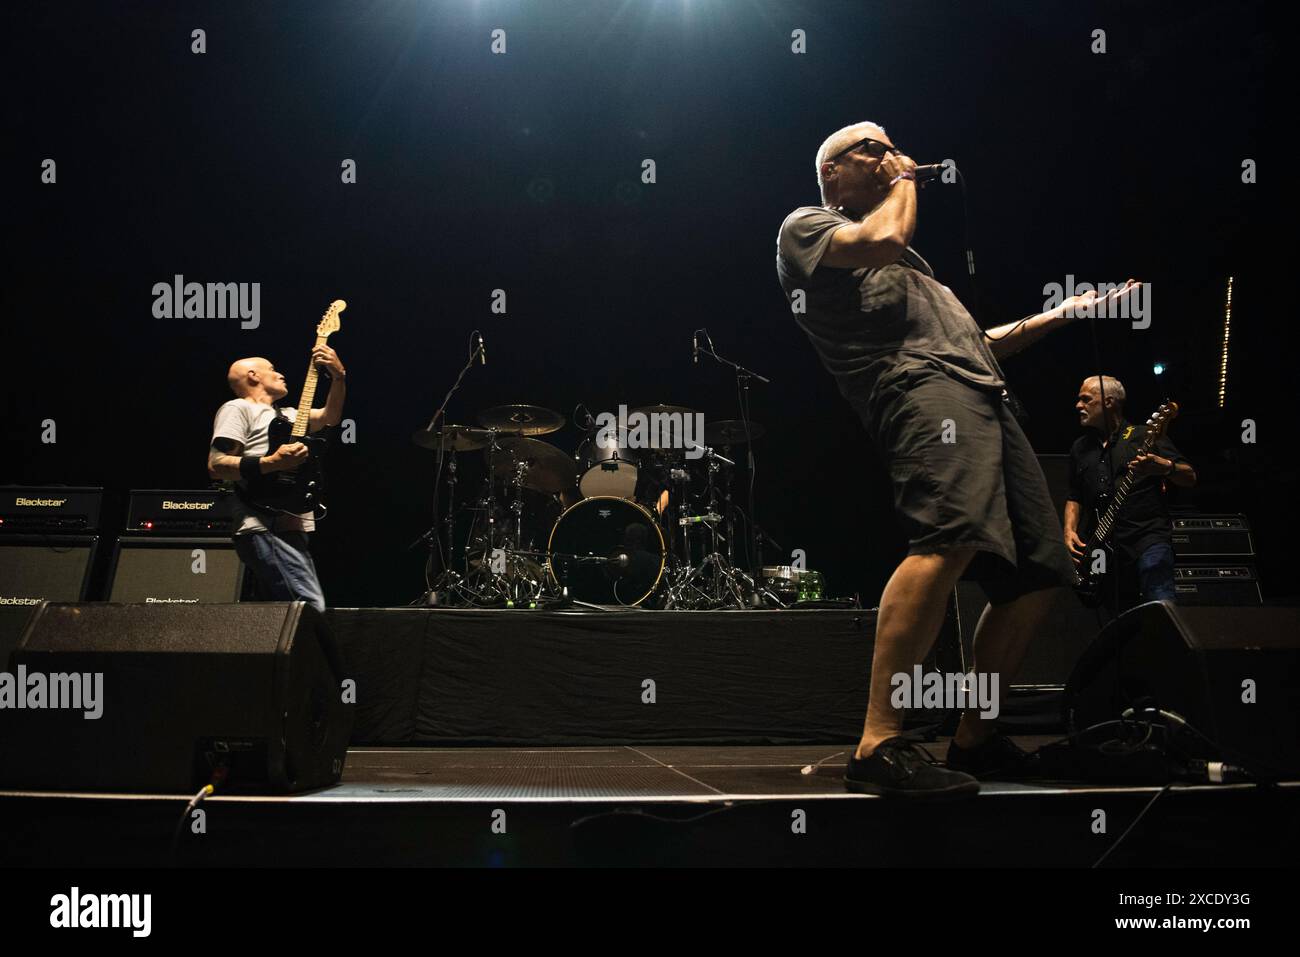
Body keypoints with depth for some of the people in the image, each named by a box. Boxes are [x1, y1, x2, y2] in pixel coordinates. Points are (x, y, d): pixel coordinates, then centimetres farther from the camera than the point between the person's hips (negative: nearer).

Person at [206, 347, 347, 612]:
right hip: (266, 530, -9)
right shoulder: (238, 409, 2)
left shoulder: (287, 415, 28)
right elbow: (216, 465, -9)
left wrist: (339, 377, 5)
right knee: (311, 610, -22)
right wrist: (272, 463, -19)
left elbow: (329, 417, 20)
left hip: (290, 529, 9)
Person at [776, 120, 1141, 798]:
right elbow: (884, 241, -6)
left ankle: (975, 738, 16)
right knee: (950, 538, -34)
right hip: (920, 388, -9)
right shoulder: (805, 226, 15)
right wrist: (904, 183, 13)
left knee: (1038, 576, 4)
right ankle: (879, 746, -39)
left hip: (986, 401, 9)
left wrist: (1054, 317, 32)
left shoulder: (903, 264, 39)